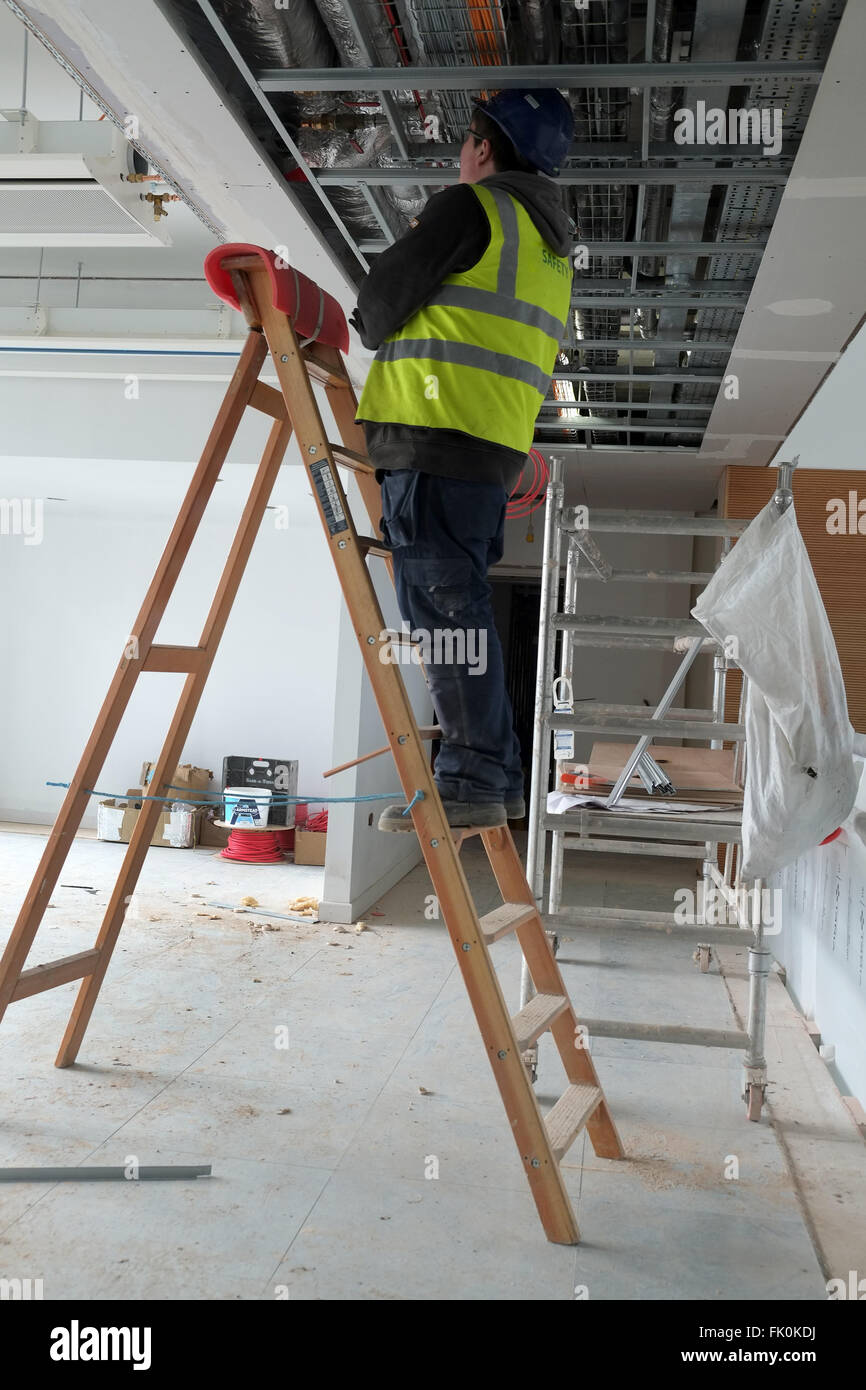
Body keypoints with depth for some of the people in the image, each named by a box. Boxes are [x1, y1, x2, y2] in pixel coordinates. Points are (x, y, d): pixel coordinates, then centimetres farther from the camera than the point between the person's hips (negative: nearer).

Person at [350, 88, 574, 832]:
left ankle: (471, 783, -10)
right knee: (458, 602, 11)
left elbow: (383, 296, -3)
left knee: (443, 600, -10)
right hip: (498, 443, 9)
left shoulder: (470, 206, -2)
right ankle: (499, 778, 13)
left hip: (436, 433, -9)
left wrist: (374, 330, 18)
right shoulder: (553, 245, 26)